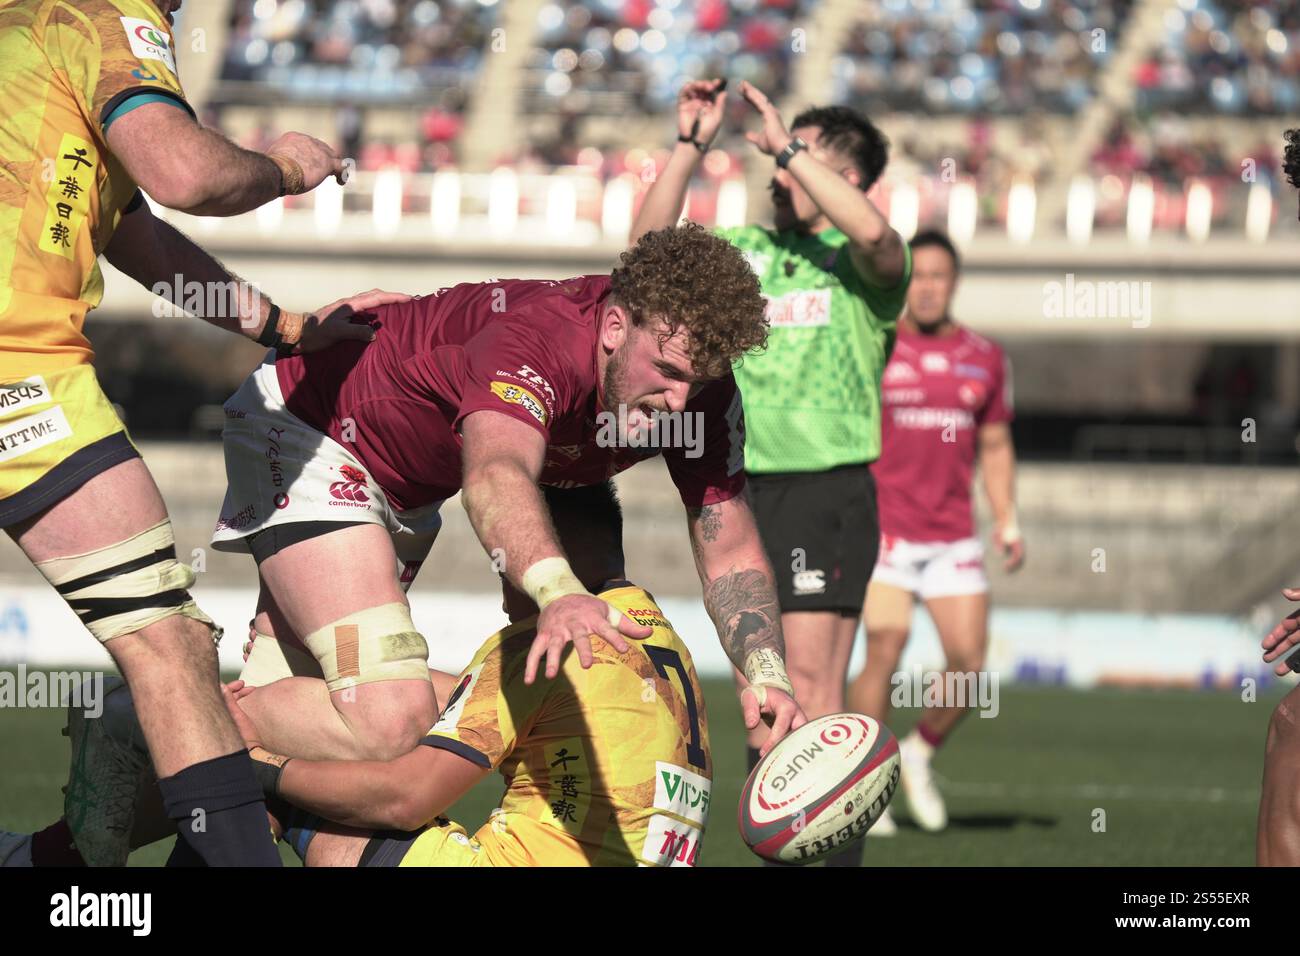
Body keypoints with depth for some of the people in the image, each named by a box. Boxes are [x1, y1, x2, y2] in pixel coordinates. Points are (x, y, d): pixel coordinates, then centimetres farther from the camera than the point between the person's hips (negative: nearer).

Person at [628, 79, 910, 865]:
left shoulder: (863, 265, -2)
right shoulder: (743, 250, 14)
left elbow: (871, 230, -25)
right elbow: (652, 240, 5)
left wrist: (789, 145, -20)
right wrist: (693, 143, -2)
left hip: (827, 489, -6)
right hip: (743, 493, 6)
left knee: (811, 683, -14)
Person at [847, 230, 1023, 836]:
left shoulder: (984, 359, 9)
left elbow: (995, 445, 17)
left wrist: (1006, 522, 7)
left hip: (953, 536, 3)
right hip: (882, 529, -3)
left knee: (968, 660, -5)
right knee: (884, 653, -11)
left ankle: (919, 754, 21)